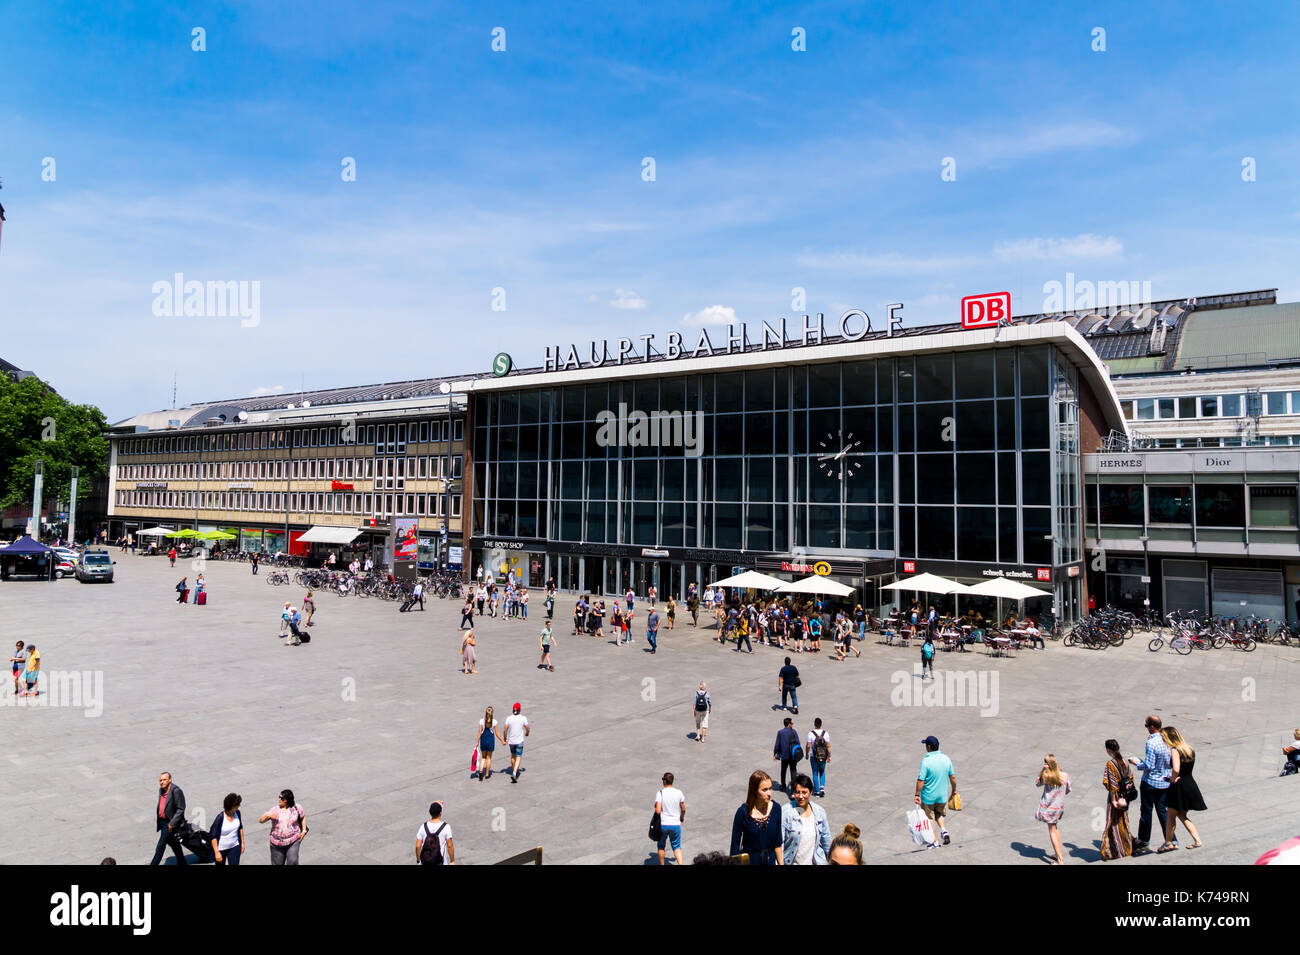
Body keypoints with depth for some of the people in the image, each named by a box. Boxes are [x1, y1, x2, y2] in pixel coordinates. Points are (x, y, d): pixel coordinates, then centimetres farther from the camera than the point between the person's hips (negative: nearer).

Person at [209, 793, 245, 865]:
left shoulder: (237, 813, -9)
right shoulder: (220, 818, -24)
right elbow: (213, 836, -18)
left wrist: (242, 843, 11)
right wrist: (216, 852, -20)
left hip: (235, 847, 3)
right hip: (221, 849, -3)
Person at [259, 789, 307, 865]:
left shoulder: (296, 807, -2)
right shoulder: (275, 810, -2)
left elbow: (303, 817, 13)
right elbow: (260, 820, -2)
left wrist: (304, 831, 4)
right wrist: (268, 815, -22)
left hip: (293, 841, -2)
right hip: (277, 843, 2)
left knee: (292, 862, -18)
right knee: (277, 863, 12)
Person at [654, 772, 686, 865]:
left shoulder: (660, 793, -12)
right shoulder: (679, 793, -3)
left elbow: (658, 811, -19)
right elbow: (683, 809, 6)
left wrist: (656, 806, 3)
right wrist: (682, 817, 25)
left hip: (663, 824, -2)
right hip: (676, 824, 2)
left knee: (661, 846, 20)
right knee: (676, 846, 13)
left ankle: (662, 864, 29)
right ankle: (680, 864, -6)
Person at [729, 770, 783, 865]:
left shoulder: (776, 808, -9)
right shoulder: (743, 812, -19)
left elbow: (777, 843, 4)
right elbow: (735, 845, -10)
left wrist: (780, 863, 8)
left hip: (770, 860, 3)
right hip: (749, 861, -3)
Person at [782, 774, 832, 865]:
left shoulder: (819, 812, -2)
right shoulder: (785, 812, -16)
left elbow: (826, 839, 9)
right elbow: (779, 842, -14)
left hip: (815, 861, 3)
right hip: (792, 862, -3)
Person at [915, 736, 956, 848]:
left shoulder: (926, 761, -22)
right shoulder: (946, 759, -6)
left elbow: (920, 780, -21)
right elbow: (953, 777, 3)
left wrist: (917, 795, -12)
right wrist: (954, 790, 19)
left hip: (928, 796, -5)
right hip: (942, 795, 5)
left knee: (929, 818, 13)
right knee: (939, 814, 28)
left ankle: (935, 842, 17)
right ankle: (944, 831, 7)